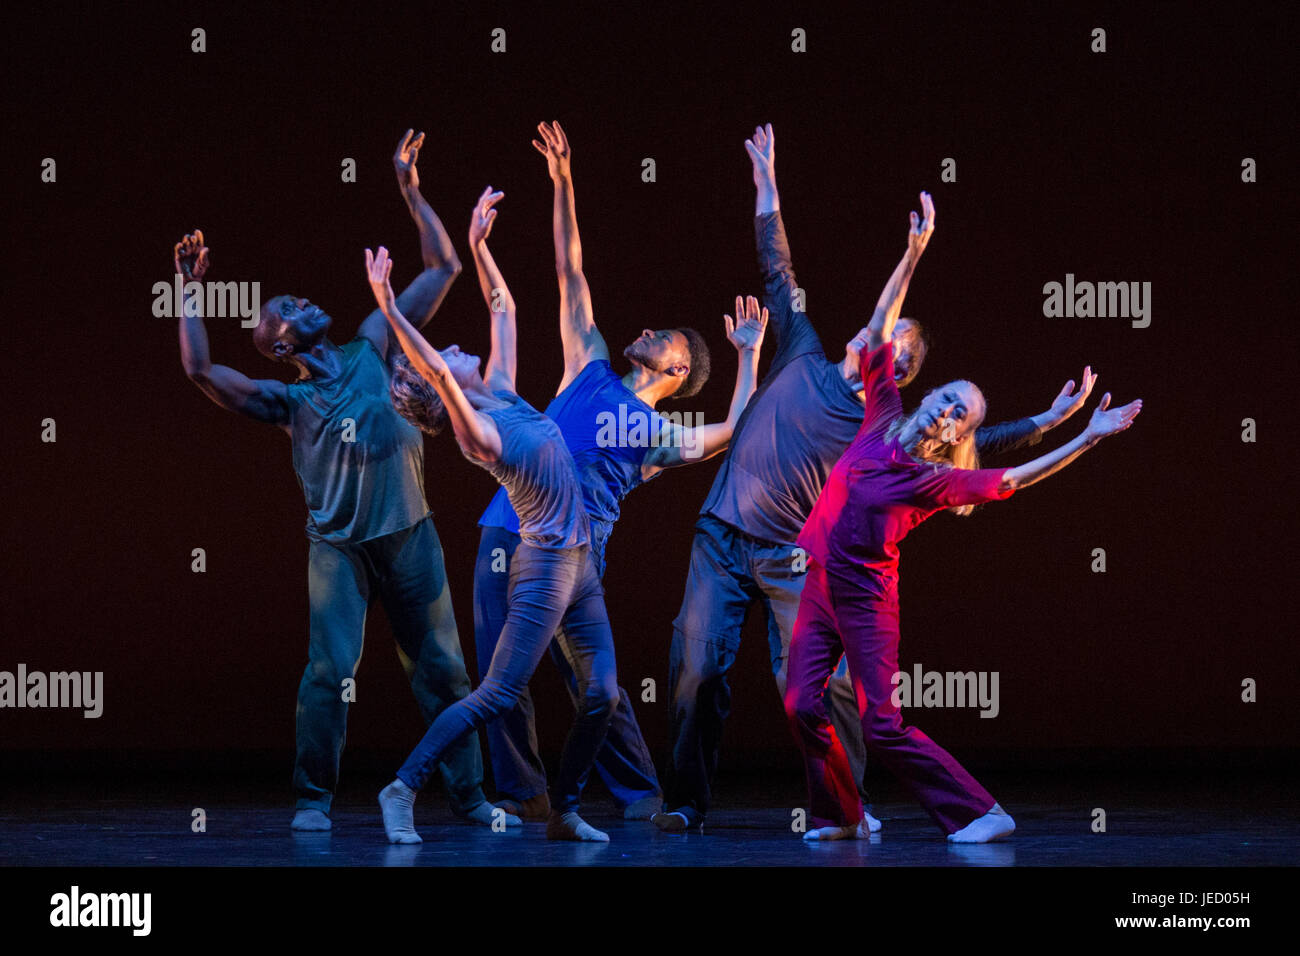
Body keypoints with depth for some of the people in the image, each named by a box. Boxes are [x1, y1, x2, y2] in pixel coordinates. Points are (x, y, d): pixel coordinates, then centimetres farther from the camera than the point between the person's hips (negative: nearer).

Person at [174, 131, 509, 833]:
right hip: (338, 545, -2)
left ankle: (467, 794, 12)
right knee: (329, 670, -12)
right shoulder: (286, 401, 7)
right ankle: (314, 799, -3)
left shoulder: (371, 349, 12)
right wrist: (192, 290, -3)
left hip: (409, 535, 2)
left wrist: (411, 191, 8)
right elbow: (200, 369, -6)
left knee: (440, 669, 4)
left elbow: (443, 269, 12)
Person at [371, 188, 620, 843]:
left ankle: (564, 812, 12)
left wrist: (478, 244, 13)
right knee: (497, 694, -10)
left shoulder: (501, 395, 10)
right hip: (545, 567, -8)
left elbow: (502, 308, 18)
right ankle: (404, 787, -6)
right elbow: (434, 370, -29)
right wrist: (388, 305, -37)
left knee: (601, 695, 4)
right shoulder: (475, 431, -12)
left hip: (579, 566, 8)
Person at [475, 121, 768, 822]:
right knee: (500, 673, -1)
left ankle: (641, 795, 1)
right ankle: (523, 794, 8)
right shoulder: (590, 373, 22)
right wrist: (563, 185, 20)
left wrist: (749, 352, 15)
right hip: (506, 538, 3)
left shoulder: (663, 436, 14)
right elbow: (571, 273, 22)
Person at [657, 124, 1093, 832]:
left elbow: (966, 444, 5)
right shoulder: (803, 360, 9)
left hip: (794, 559, 0)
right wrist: (767, 188, 15)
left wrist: (1046, 422, -2)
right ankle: (683, 801, 7)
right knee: (697, 672, -5)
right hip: (721, 540, 1)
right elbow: (777, 274, 13)